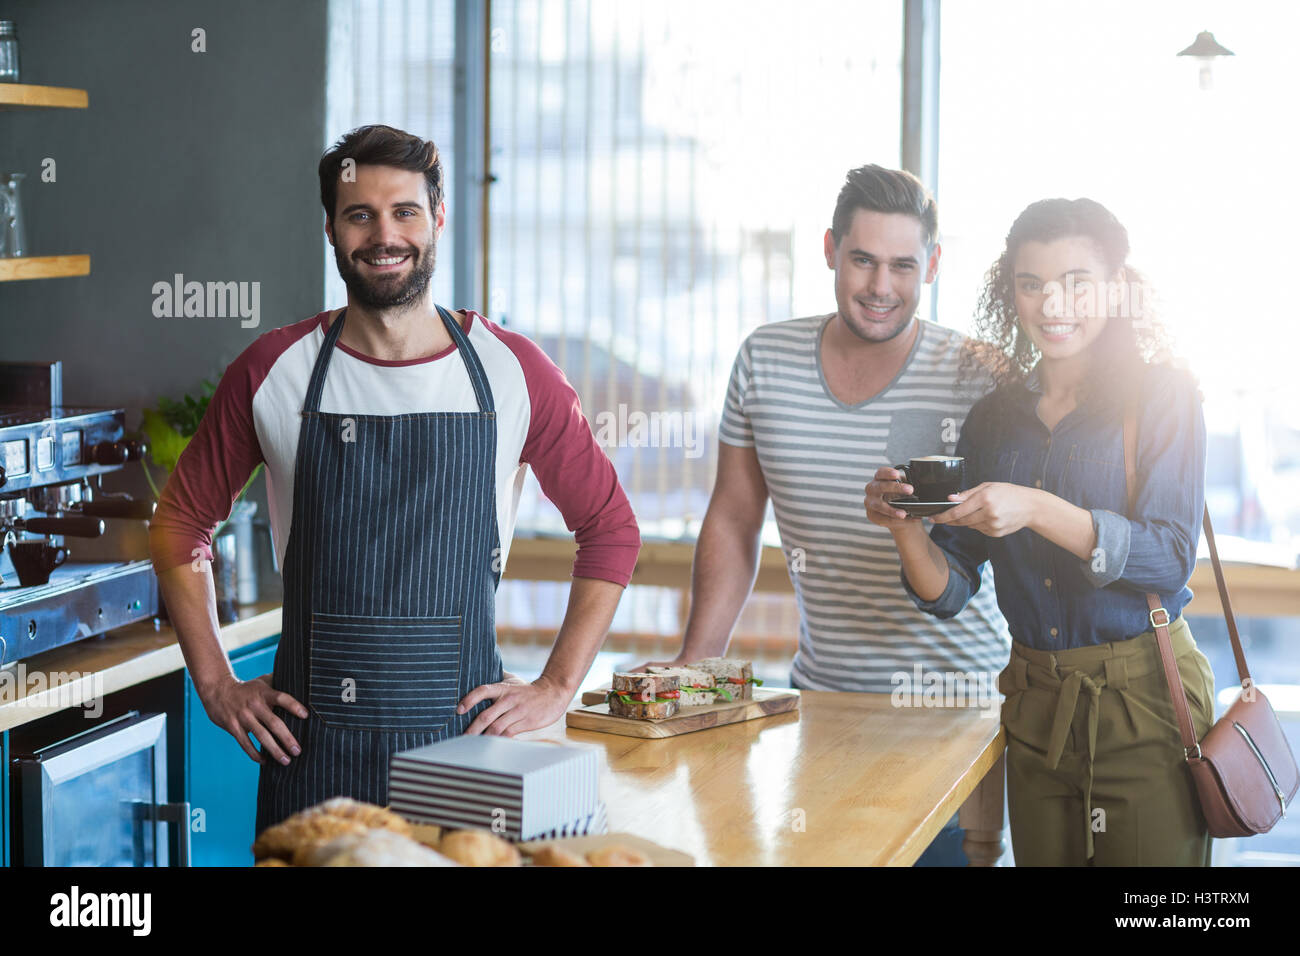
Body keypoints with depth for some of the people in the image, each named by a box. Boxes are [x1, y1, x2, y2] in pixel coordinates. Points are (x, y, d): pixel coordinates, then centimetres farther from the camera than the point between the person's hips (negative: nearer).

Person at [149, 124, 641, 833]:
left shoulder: (511, 370, 0)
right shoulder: (272, 372, 0)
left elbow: (610, 529, 8)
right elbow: (181, 523, 12)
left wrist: (557, 688, 1)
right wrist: (216, 685, 3)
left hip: (465, 737, 0)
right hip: (309, 740, 0)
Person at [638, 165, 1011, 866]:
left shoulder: (975, 376, -8)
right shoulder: (765, 360, 3)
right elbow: (733, 523, 10)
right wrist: (692, 668, 4)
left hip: (957, 702, -3)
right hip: (819, 693, 3)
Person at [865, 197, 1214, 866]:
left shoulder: (1162, 397, -3)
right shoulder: (993, 418, 8)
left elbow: (1169, 558, -15)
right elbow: (950, 593, 6)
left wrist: (1036, 510, -27)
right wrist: (906, 529, -15)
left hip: (1143, 707, -4)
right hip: (1035, 708, 4)